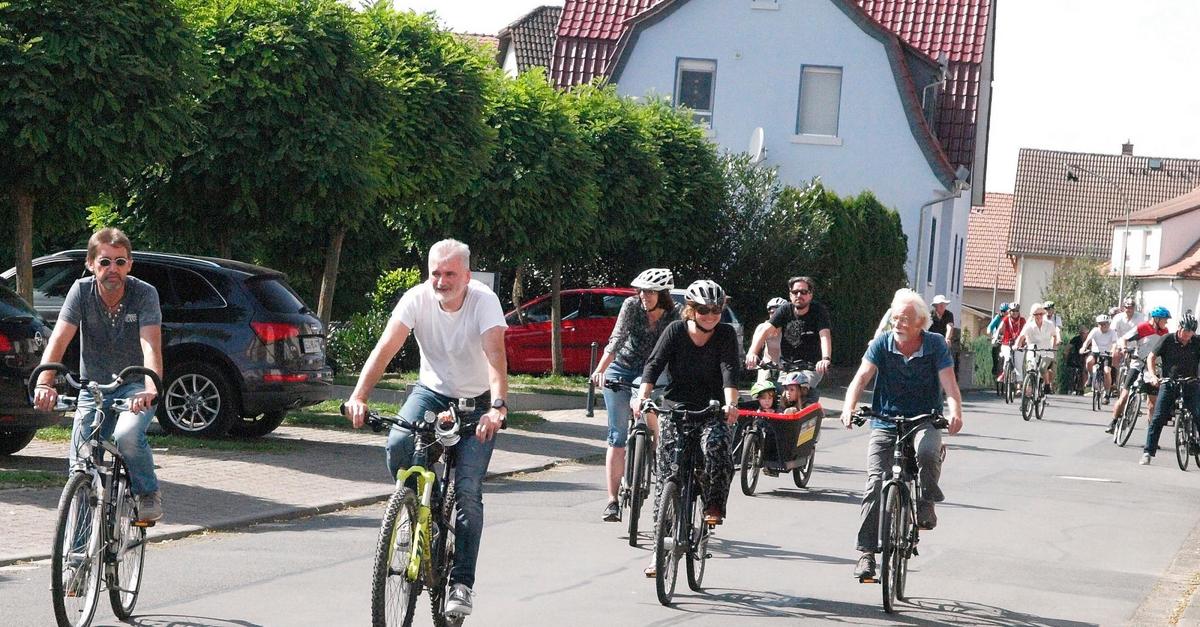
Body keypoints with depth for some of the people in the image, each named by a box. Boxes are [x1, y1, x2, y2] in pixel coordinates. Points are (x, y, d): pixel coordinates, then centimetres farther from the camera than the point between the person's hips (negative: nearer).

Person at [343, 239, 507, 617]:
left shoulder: (484, 302, -23)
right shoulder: (417, 299, -17)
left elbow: (495, 355, -37)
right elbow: (385, 348, -26)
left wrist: (497, 407, -54)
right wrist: (359, 396, -41)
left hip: (477, 402, -2)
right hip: (432, 391, 3)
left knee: (467, 489, -14)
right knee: (398, 445, -27)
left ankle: (461, 582, -7)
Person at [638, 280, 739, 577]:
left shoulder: (726, 335, -4)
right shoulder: (675, 331, -4)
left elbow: (729, 371, -17)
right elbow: (654, 364, -14)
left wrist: (730, 404, -34)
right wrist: (642, 397, -30)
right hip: (676, 407, 1)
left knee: (717, 447, -32)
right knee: (667, 474, -4)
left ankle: (713, 507, -9)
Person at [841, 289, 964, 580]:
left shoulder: (935, 345, -4)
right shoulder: (881, 344, -3)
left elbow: (949, 383, -15)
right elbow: (862, 377, -15)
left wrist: (955, 412, -35)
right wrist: (849, 407, -34)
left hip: (924, 421, -1)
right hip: (885, 424, 1)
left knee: (928, 452, -35)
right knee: (876, 483, -13)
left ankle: (926, 503, -6)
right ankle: (866, 552, -8)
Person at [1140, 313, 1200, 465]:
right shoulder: (1168, 340, -4)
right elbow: (1151, 357, 1)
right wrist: (1152, 375, -15)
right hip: (1169, 383, -1)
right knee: (1158, 418, -6)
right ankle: (1148, 452, -1)